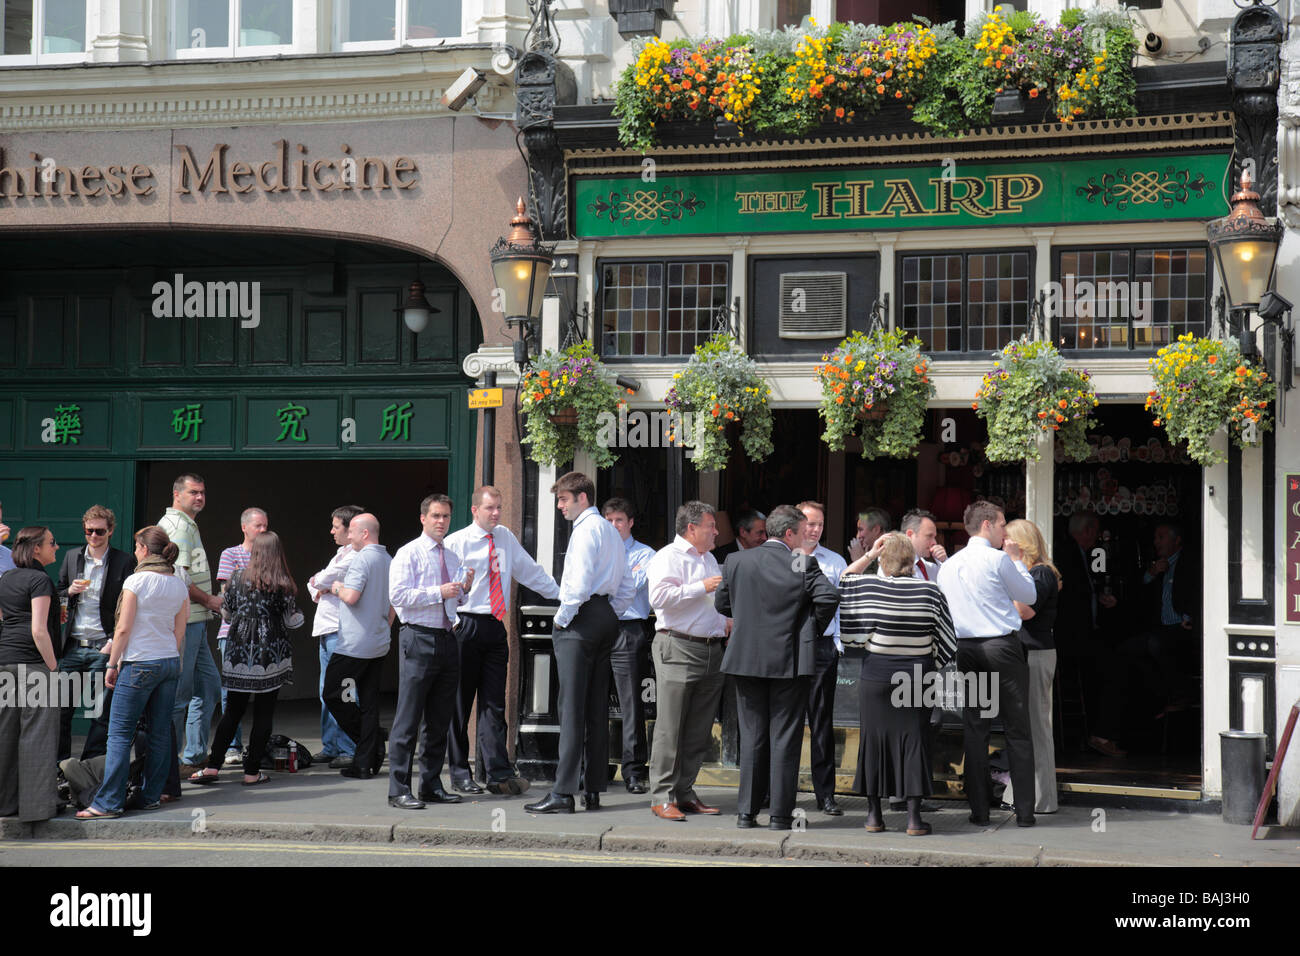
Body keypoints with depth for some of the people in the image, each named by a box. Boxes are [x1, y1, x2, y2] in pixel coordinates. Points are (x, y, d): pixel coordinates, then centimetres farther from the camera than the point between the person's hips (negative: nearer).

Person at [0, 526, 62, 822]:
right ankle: (36, 804, -2)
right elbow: (38, 630, -17)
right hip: (34, 662, -8)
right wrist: (53, 667, -12)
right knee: (37, 732, -3)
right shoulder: (40, 580, -10)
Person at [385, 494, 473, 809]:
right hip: (418, 639, -7)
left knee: (440, 719, 11)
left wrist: (464, 590, 5)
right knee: (408, 718, -6)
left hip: (447, 639, 7)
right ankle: (399, 790, -3)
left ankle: (432, 784, 19)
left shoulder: (452, 557, 18)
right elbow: (397, 595, -15)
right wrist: (439, 592, -18)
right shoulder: (408, 554, -3)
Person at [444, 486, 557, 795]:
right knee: (459, 702, 1)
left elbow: (531, 572, 19)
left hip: (496, 627, 5)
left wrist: (564, 595, 17)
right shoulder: (455, 543, -3)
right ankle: (459, 773, 9)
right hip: (465, 626, -5)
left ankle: (498, 774, 1)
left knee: (494, 703, 3)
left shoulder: (505, 538, 13)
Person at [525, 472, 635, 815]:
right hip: (607, 618, 9)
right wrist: (610, 616, 18)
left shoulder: (586, 529, -10)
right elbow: (626, 588, 21)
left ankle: (563, 793, -11)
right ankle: (593, 790, 12)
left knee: (571, 708, -10)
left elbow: (580, 583, -20)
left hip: (581, 619, -9)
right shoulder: (611, 531, 19)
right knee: (597, 709, 9)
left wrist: (562, 618, -9)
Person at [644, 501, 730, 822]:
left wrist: (726, 621, 17)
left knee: (699, 729, 8)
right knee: (670, 727, -7)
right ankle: (662, 798, -4)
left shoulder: (709, 560, 23)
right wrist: (701, 588, -16)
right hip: (678, 649, -8)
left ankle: (684, 792, 15)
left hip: (711, 650, 8)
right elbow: (659, 597, -20)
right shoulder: (668, 557, -4)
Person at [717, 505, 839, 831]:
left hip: (746, 658, 3)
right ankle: (780, 814, 4)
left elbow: (721, 602, 10)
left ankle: (747, 812, 10)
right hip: (790, 661, -3)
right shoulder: (803, 565, -8)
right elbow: (828, 599, -16)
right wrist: (814, 630, 0)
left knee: (751, 737, 10)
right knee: (785, 739, 3)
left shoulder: (736, 562, 3)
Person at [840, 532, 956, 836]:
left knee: (874, 739, 8)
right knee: (914, 740, 4)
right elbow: (946, 641, 0)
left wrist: (868, 555, 13)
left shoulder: (867, 586, -7)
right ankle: (914, 816, 2)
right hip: (917, 674, 0)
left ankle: (874, 814, 12)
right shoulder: (930, 591, -6)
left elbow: (842, 581, 15)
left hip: (876, 674, 0)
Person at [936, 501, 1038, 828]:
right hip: (1003, 647, -5)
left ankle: (979, 810, 6)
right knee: (1018, 731, 2)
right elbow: (1029, 596, 5)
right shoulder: (998, 559, -7)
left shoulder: (947, 565, 10)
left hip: (967, 651, 5)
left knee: (974, 730, 7)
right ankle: (1024, 810, 2)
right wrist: (1017, 559, 14)